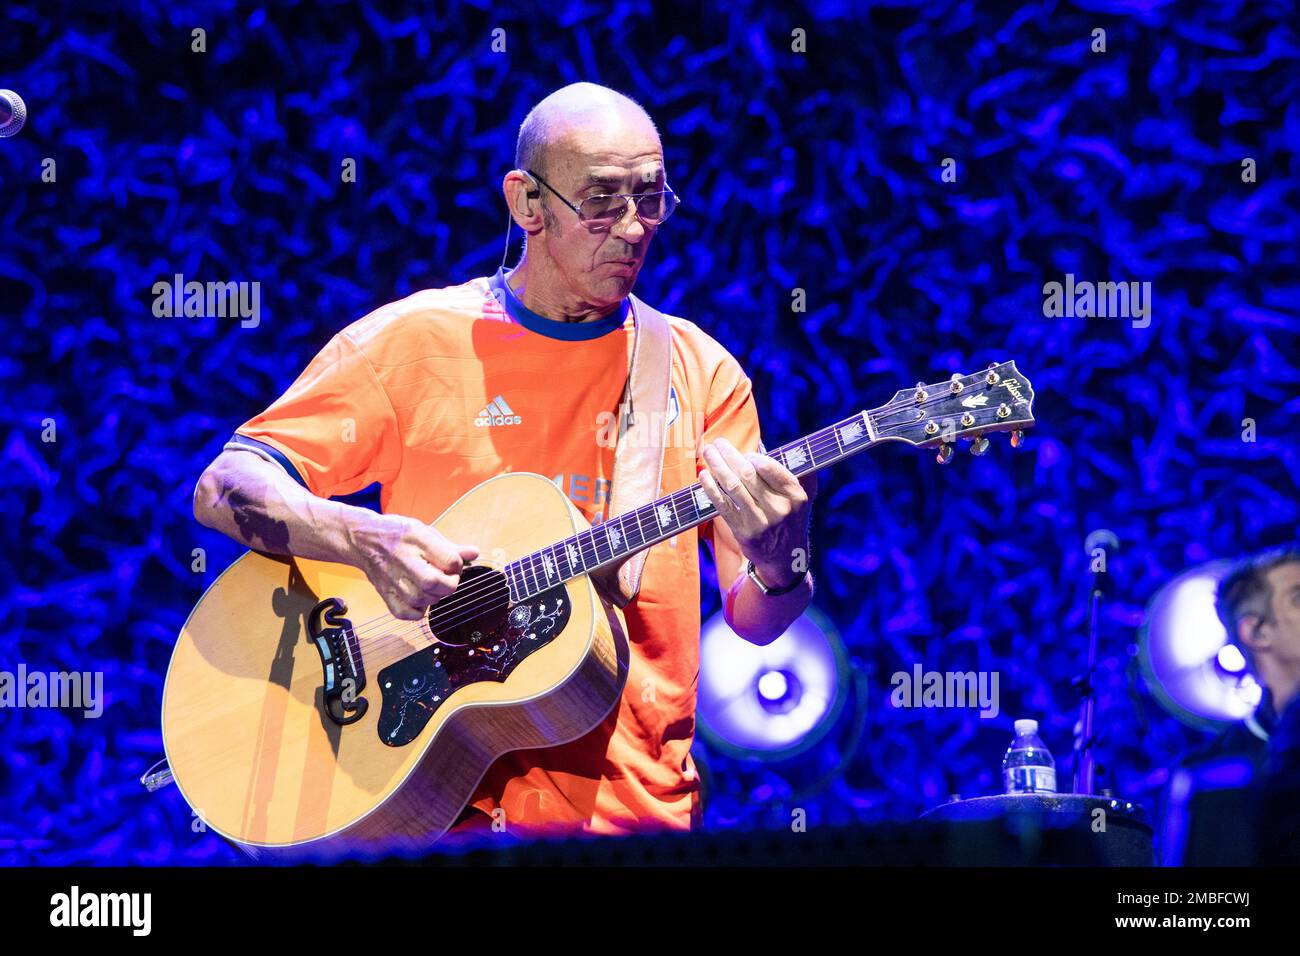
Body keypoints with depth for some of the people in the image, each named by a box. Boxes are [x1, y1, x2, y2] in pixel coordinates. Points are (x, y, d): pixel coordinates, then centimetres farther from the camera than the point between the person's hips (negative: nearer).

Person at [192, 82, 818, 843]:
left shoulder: (699, 371, 11)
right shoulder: (415, 342, 4)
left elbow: (755, 620, 9)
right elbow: (223, 490, 0)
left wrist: (779, 560, -15)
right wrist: (365, 539, -19)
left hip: (637, 807, 3)